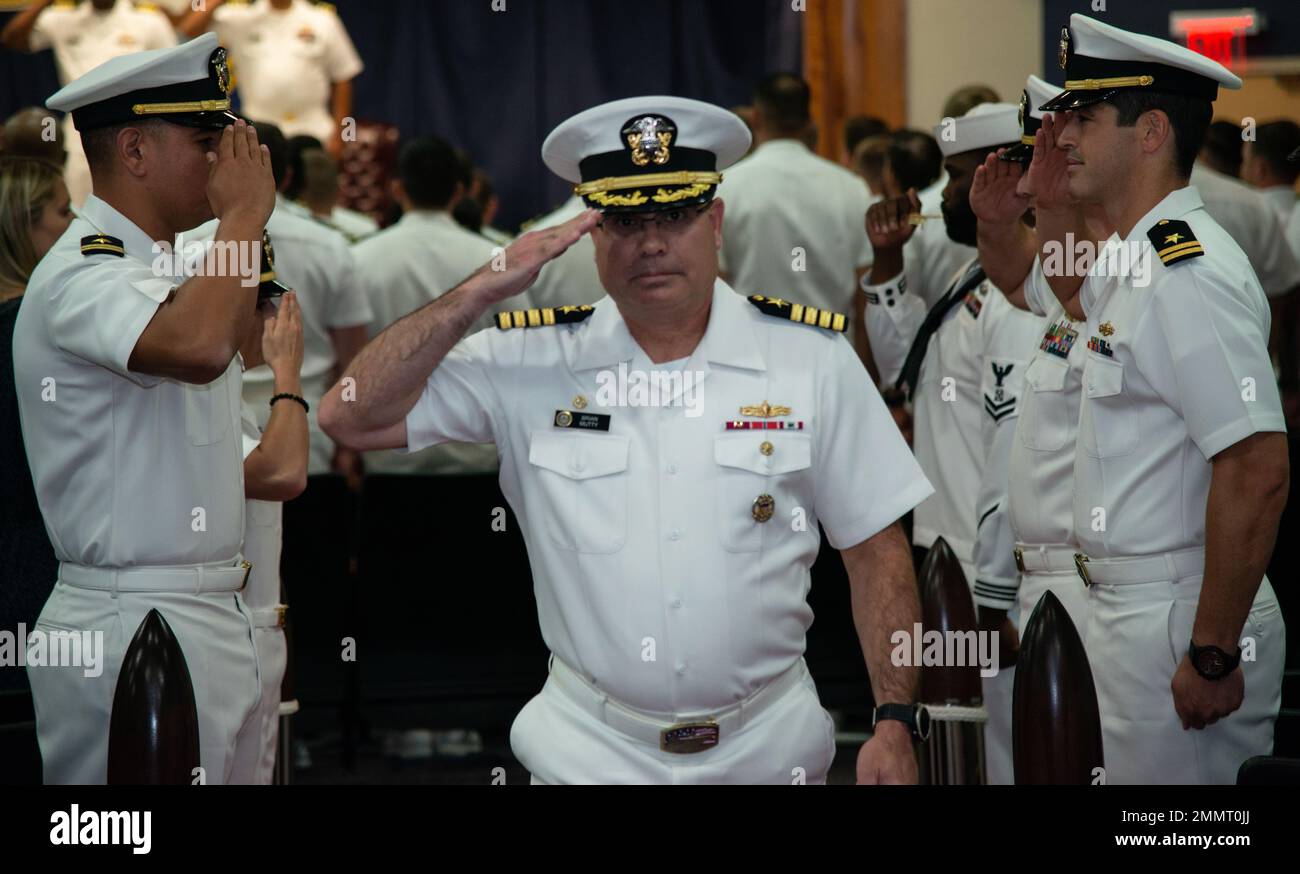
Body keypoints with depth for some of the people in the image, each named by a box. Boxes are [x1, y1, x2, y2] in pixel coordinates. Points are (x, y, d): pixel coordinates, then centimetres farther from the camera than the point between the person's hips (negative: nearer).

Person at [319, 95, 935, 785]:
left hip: (767, 751, 0)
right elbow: (352, 418, -7)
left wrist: (894, 723, -8)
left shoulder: (811, 358, -1)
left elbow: (876, 553, 1)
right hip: (588, 753, 0)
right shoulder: (531, 363, 0)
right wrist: (484, 290, -12)